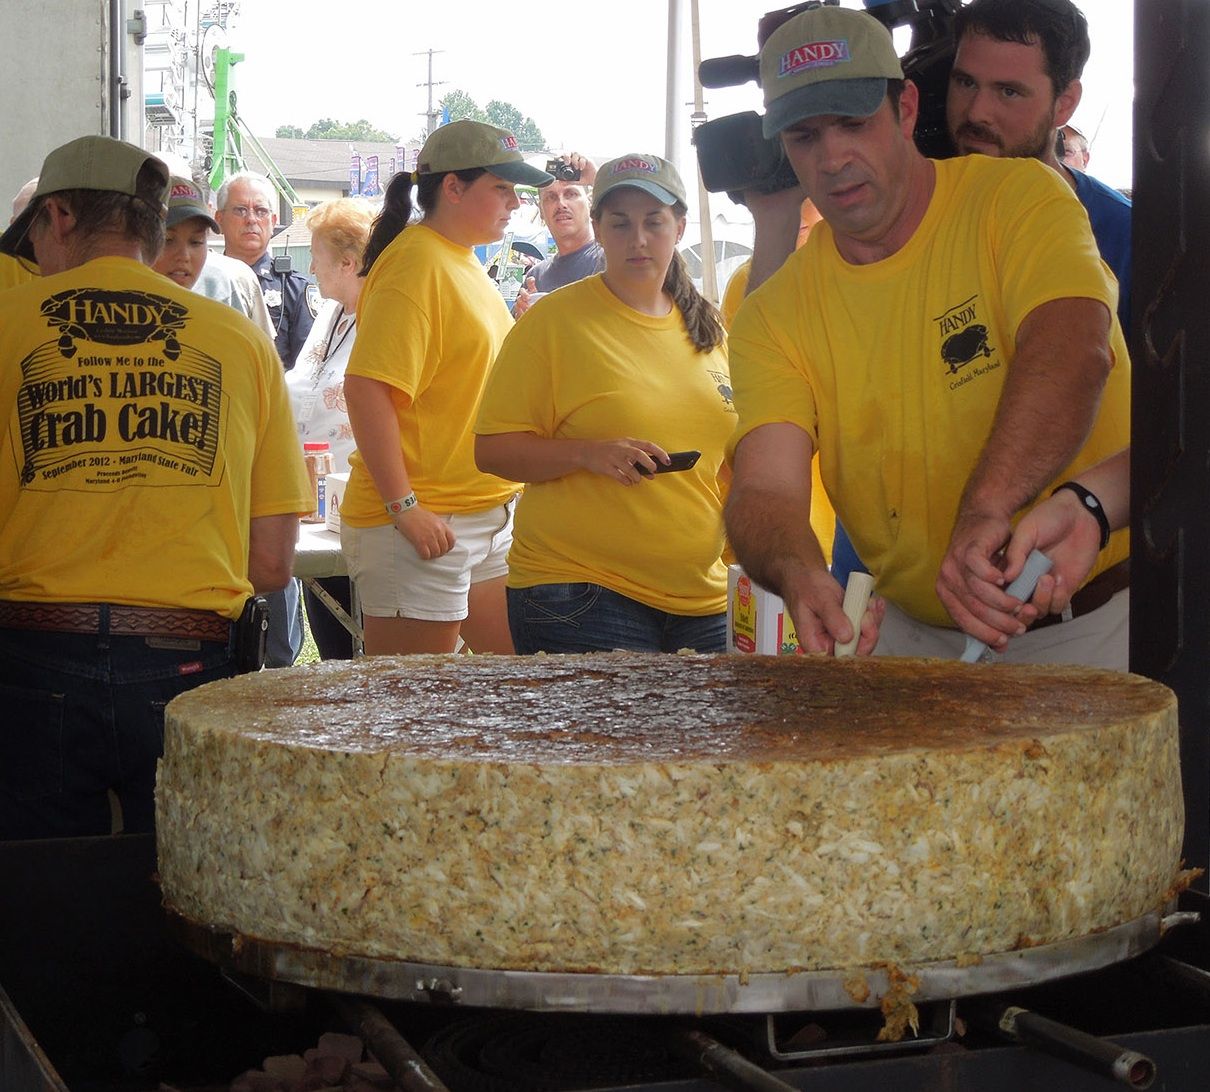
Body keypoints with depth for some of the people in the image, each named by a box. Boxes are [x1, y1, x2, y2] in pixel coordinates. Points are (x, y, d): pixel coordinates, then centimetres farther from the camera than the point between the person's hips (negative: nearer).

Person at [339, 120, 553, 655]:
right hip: (422, 529, -10)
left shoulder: (464, 263, 16)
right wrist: (405, 508, -24)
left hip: (488, 520, 10)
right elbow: (367, 388, -23)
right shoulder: (416, 261, -14)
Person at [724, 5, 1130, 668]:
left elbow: (1072, 350, -25)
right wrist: (799, 576, -35)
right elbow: (765, 487, -10)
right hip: (918, 642, 3)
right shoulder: (772, 317, 2)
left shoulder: (1016, 196, -6)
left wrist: (986, 510, -43)